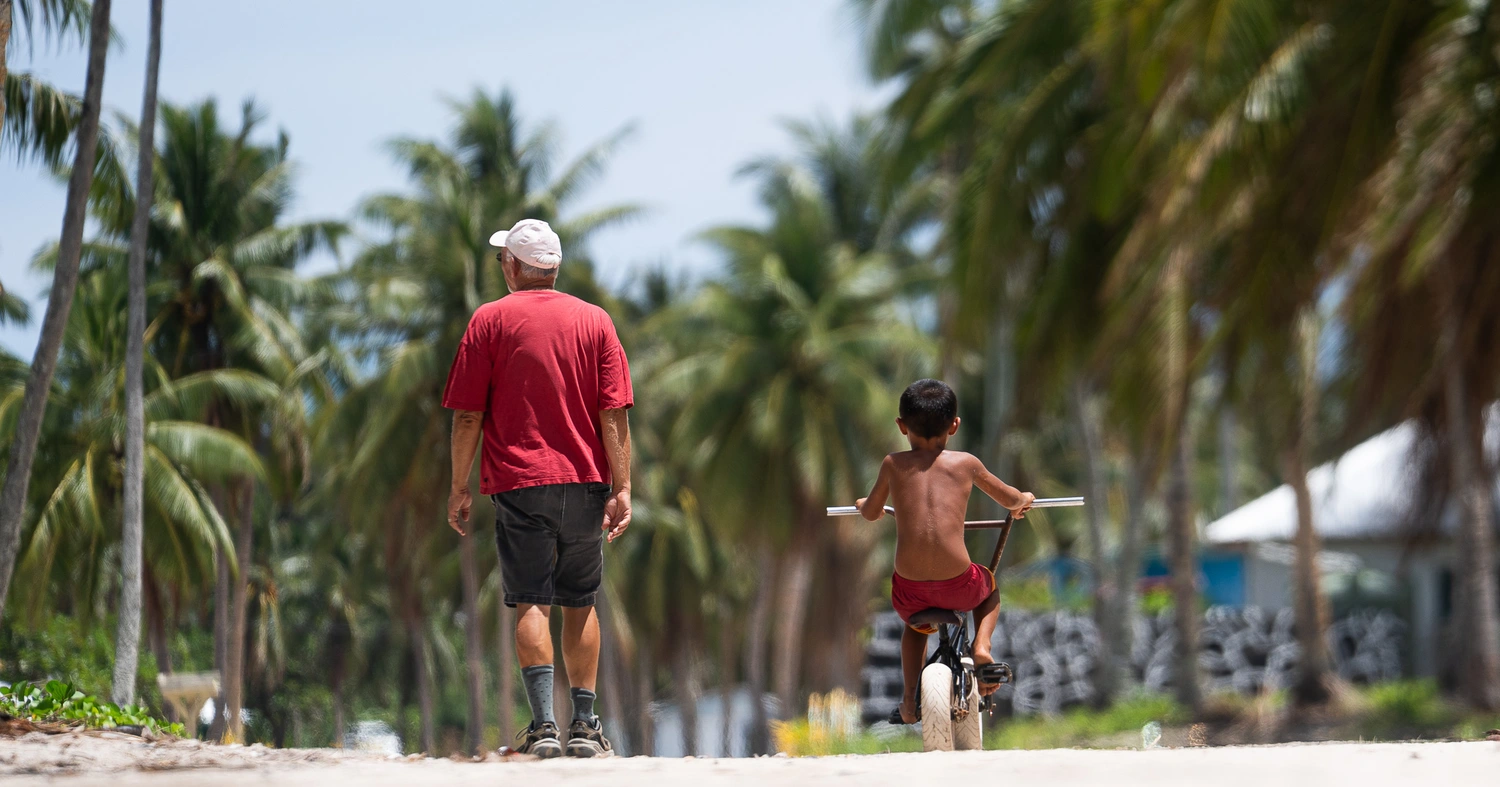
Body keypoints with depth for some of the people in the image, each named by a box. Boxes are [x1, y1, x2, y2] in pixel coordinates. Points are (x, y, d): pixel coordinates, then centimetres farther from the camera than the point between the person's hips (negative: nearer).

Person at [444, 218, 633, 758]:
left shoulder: (490, 321, 0)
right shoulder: (595, 321, 6)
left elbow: (467, 416, -3)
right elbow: (615, 415, 0)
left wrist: (459, 489, 4)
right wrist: (621, 489, 0)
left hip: (521, 483, -3)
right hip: (586, 481, 3)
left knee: (532, 603, -5)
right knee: (580, 604, 12)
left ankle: (543, 724, -17)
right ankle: (584, 725, 13)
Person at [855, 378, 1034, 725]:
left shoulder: (893, 465, 4)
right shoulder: (965, 463, 3)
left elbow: (871, 513, 21)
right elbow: (1010, 499, 19)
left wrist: (865, 503, 44)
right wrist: (1023, 500, 43)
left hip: (909, 588, 1)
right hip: (958, 584, -1)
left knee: (915, 624, 36)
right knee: (989, 588, 35)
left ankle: (908, 696, 22)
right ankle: (981, 645, 12)